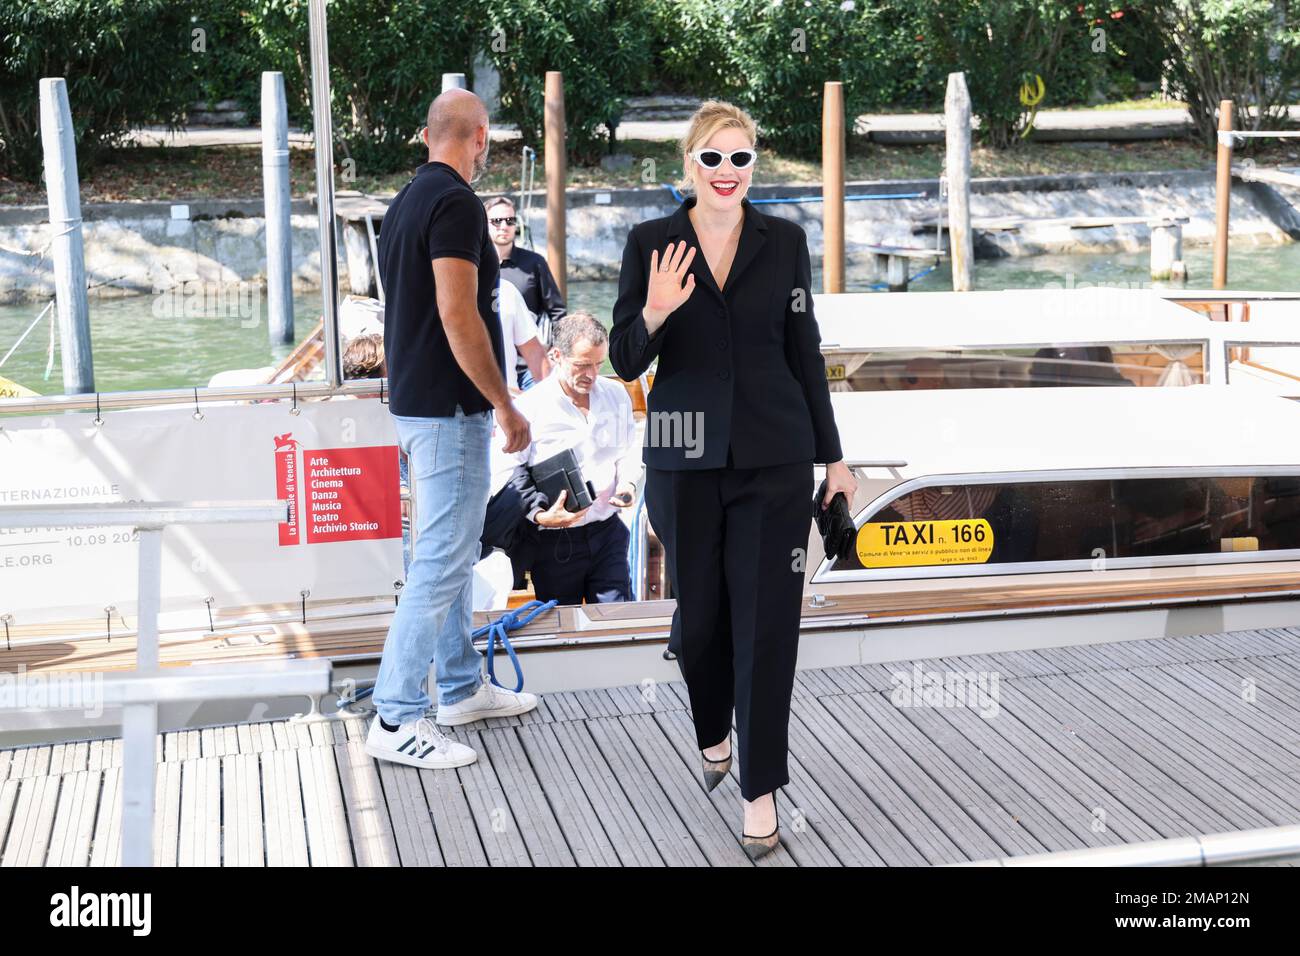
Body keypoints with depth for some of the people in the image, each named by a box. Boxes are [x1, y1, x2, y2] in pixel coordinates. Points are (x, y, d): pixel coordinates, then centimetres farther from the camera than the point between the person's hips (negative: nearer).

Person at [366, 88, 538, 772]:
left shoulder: (405, 201, 14)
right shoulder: (456, 202, -16)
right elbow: (457, 314, -24)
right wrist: (506, 405, -17)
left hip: (417, 402, 10)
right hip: (449, 409, -10)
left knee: (453, 553, 18)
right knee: (441, 562, -7)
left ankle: (462, 687, 29)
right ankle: (396, 721, -2)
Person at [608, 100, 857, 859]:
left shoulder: (785, 241, 1)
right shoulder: (650, 242, -1)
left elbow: (805, 352, 6)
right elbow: (626, 362, -3)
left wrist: (834, 454, 8)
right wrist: (653, 316, -24)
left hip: (775, 456, 0)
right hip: (685, 458, 1)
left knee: (767, 617, -1)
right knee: (699, 611, 13)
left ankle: (762, 789, 9)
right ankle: (714, 732, 42)